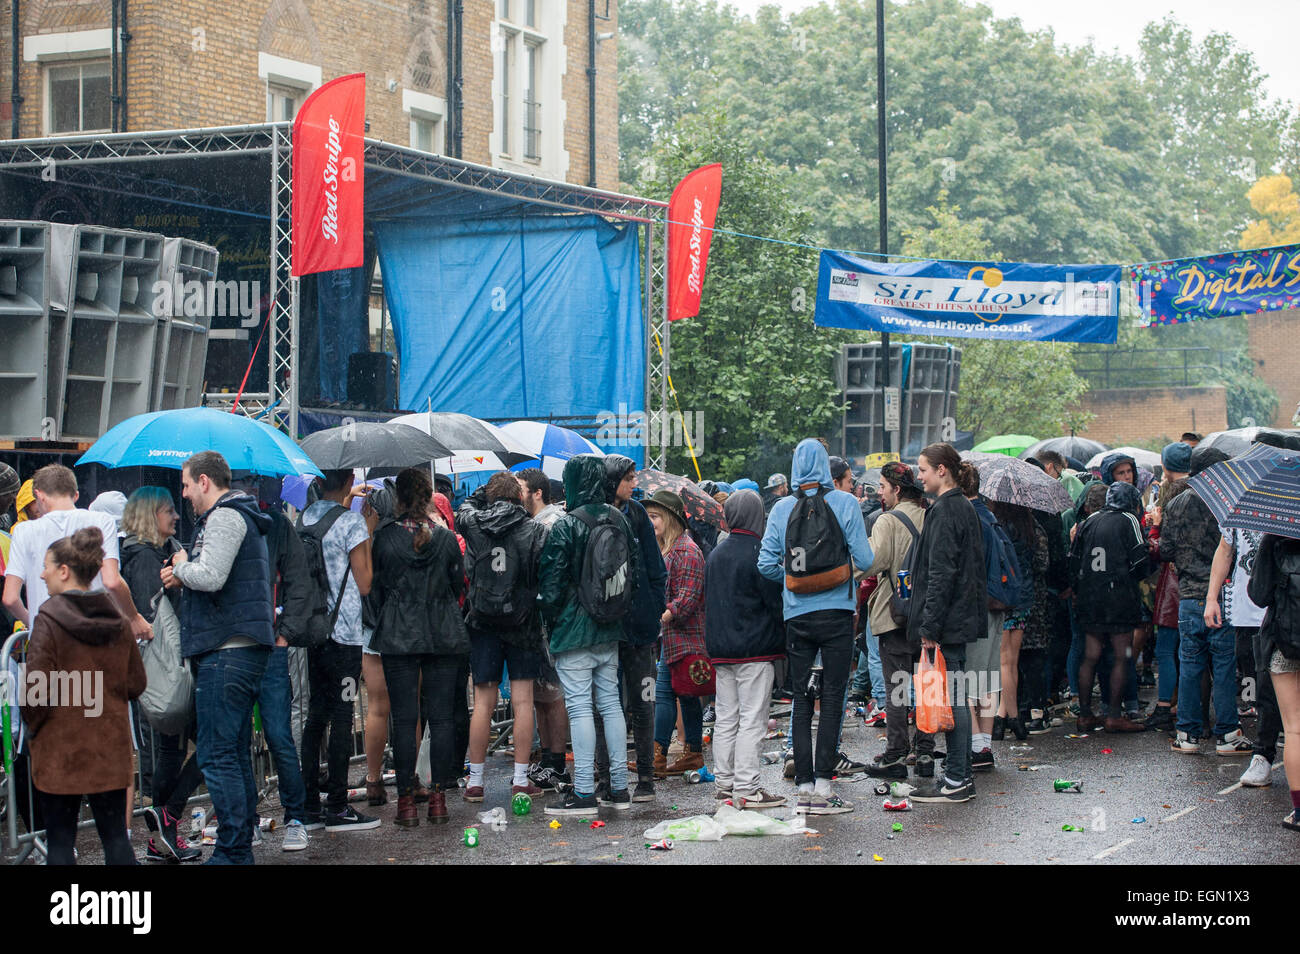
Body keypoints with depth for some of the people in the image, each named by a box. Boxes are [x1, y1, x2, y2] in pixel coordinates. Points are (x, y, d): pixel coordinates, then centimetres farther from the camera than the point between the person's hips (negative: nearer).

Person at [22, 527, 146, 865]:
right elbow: (136, 684, 7)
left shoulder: (48, 620, -13)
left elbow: (37, 690, -16)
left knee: (60, 840, 4)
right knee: (116, 836, 9)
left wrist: (33, 725, 2)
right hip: (110, 746, 4)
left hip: (60, 749, -4)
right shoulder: (117, 619, 3)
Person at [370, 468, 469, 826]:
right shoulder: (446, 537, -1)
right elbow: (459, 585, 8)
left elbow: (376, 585, 3)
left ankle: (406, 800, 0)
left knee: (404, 719, 1)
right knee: (441, 716, 5)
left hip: (398, 635, -1)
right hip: (444, 635, 1)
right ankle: (439, 798, 4)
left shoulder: (384, 537, -6)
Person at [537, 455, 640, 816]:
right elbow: (635, 568, 14)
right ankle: (619, 787, 15)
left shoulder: (565, 526, -15)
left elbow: (552, 582, -12)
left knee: (579, 705, -5)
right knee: (610, 701, 12)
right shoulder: (618, 521, 6)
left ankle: (584, 792, -6)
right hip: (610, 628, 7)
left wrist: (550, 618, 3)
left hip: (574, 628, -7)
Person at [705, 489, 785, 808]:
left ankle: (724, 779, 19)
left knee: (725, 718, 14)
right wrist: (784, 638, 2)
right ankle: (746, 788, -7)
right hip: (753, 649, -7)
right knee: (751, 719, -6)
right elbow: (775, 601, -12)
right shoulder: (758, 553, -13)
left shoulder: (715, 555, 10)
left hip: (720, 647, 7)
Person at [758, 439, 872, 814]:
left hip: (796, 615, 2)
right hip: (836, 611, -2)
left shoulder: (782, 509, 0)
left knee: (801, 699, 8)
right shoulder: (845, 503, -6)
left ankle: (804, 786, 8)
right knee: (833, 698, 2)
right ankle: (823, 785, -3)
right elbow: (864, 559, -9)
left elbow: (766, 564, -1)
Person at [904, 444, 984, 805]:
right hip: (961, 619, 10)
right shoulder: (965, 508, 15)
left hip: (947, 622, -10)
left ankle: (956, 781, -4)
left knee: (952, 697, -6)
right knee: (956, 697, 13)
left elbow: (941, 573, -20)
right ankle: (960, 774, 18)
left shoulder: (945, 511, -15)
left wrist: (930, 626, -20)